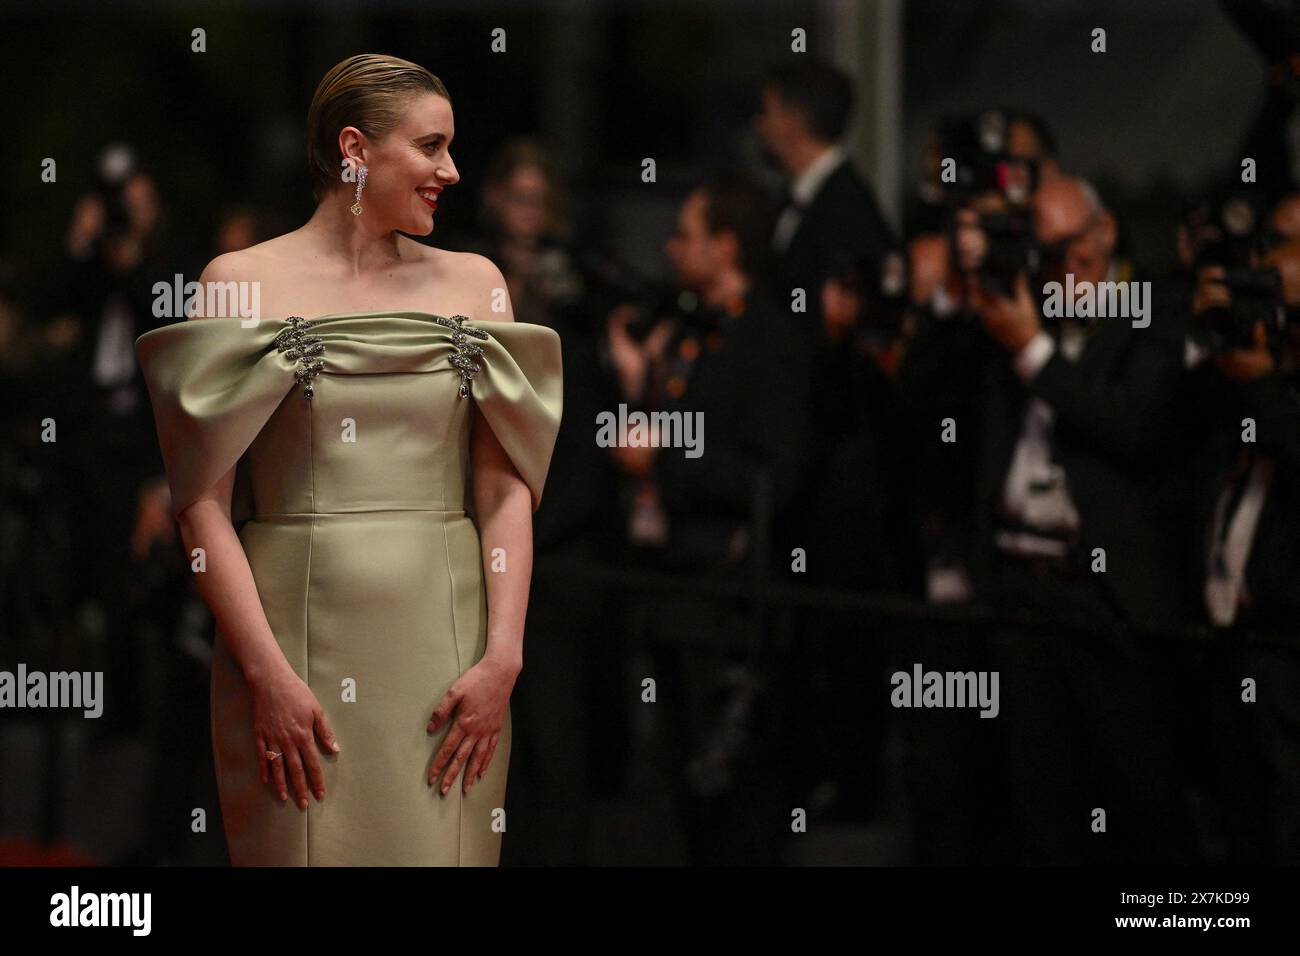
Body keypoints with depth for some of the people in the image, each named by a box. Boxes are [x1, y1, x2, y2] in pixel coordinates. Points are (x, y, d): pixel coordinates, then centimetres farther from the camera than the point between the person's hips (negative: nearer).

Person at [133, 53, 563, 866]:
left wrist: (504, 654, -7)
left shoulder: (472, 282, 9)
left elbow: (507, 486, 4)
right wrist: (266, 672, -12)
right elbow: (203, 501, -4)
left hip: (447, 643, 2)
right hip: (297, 637, -2)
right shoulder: (243, 281, 0)